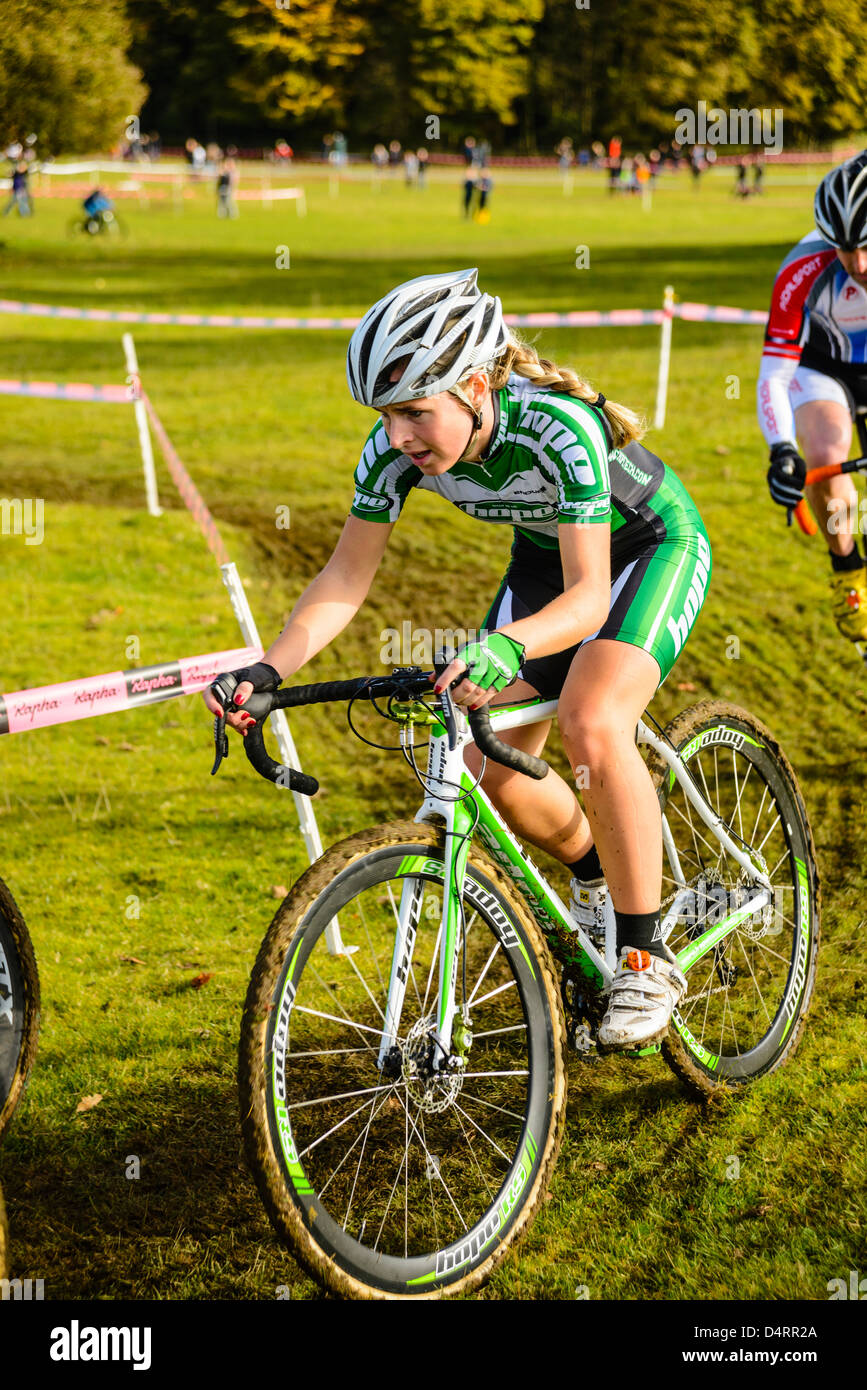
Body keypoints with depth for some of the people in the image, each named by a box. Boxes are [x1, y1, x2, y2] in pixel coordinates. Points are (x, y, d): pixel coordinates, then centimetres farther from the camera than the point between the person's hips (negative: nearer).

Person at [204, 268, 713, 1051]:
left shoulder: (558, 428, -38)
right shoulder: (397, 448, -23)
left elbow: (588, 596, -41)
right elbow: (347, 579, -17)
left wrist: (506, 647, -60)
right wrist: (267, 672, -32)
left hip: (654, 546, -6)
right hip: (547, 555, 6)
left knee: (591, 723, -31)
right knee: (485, 765, -6)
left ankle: (647, 960, -16)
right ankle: (596, 873, 27)